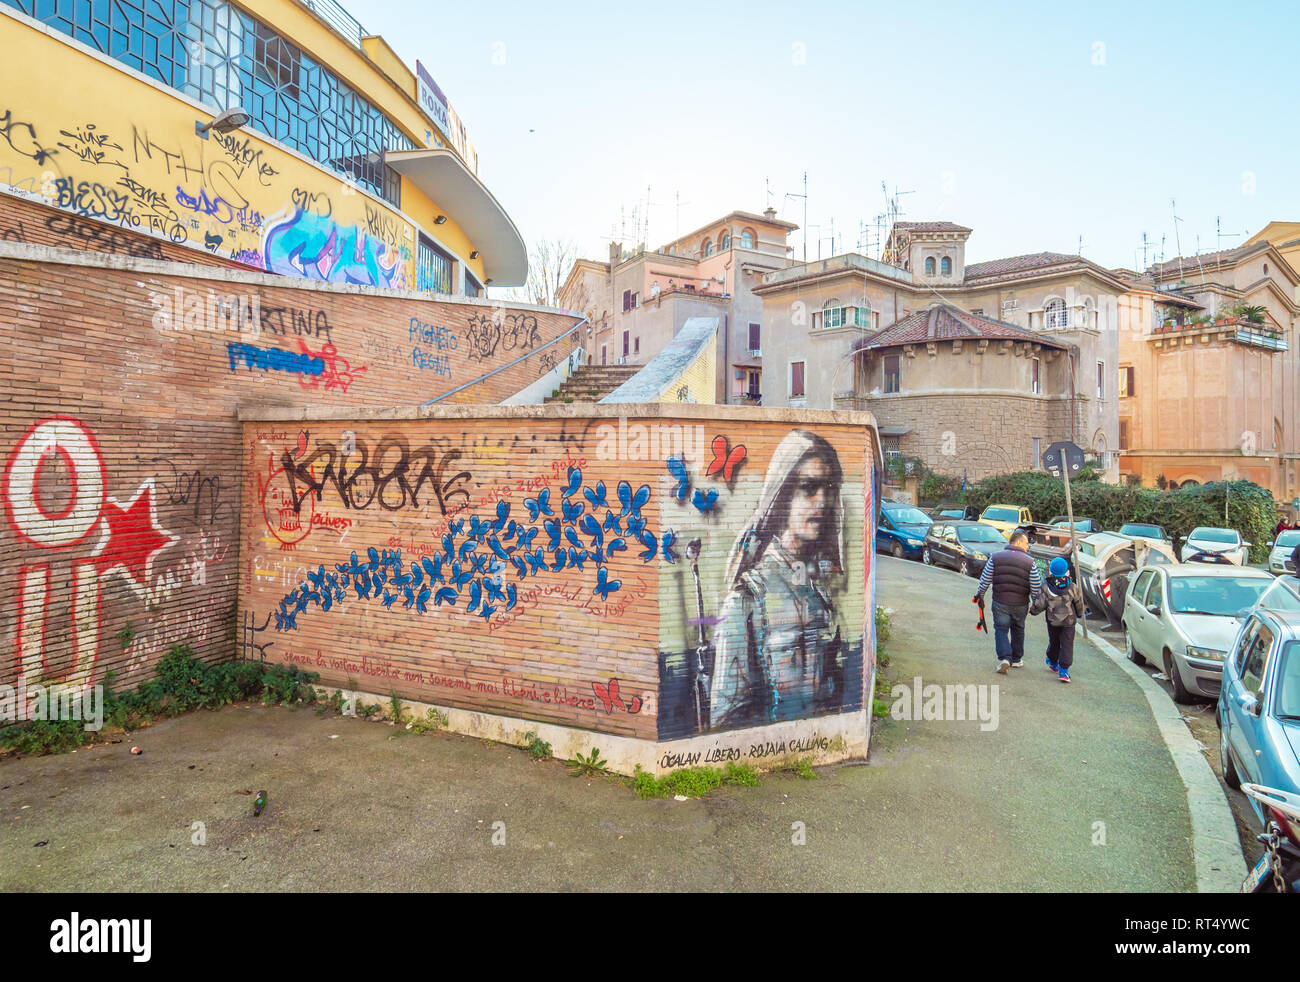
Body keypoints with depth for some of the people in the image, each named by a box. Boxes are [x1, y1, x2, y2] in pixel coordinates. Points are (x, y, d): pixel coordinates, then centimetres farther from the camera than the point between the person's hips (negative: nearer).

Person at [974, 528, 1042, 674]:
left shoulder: (995, 557, -4)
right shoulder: (1029, 562, -7)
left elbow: (985, 580, -1)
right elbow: (1036, 588, -6)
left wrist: (980, 594, 14)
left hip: (1000, 602, 0)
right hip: (1021, 604, 1)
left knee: (1001, 630, 6)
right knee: (1018, 630, 20)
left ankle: (1005, 658, -13)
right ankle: (1017, 659, 31)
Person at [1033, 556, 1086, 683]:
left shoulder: (1047, 589, -13)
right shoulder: (1073, 588, -10)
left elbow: (1040, 605, -9)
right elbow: (1079, 603, 3)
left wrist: (1032, 610, 11)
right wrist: (1080, 614, 23)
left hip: (1052, 621, 1)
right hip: (1068, 622, -1)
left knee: (1053, 643, 20)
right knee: (1067, 645, 1)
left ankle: (1053, 662, 39)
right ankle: (1063, 670, -5)